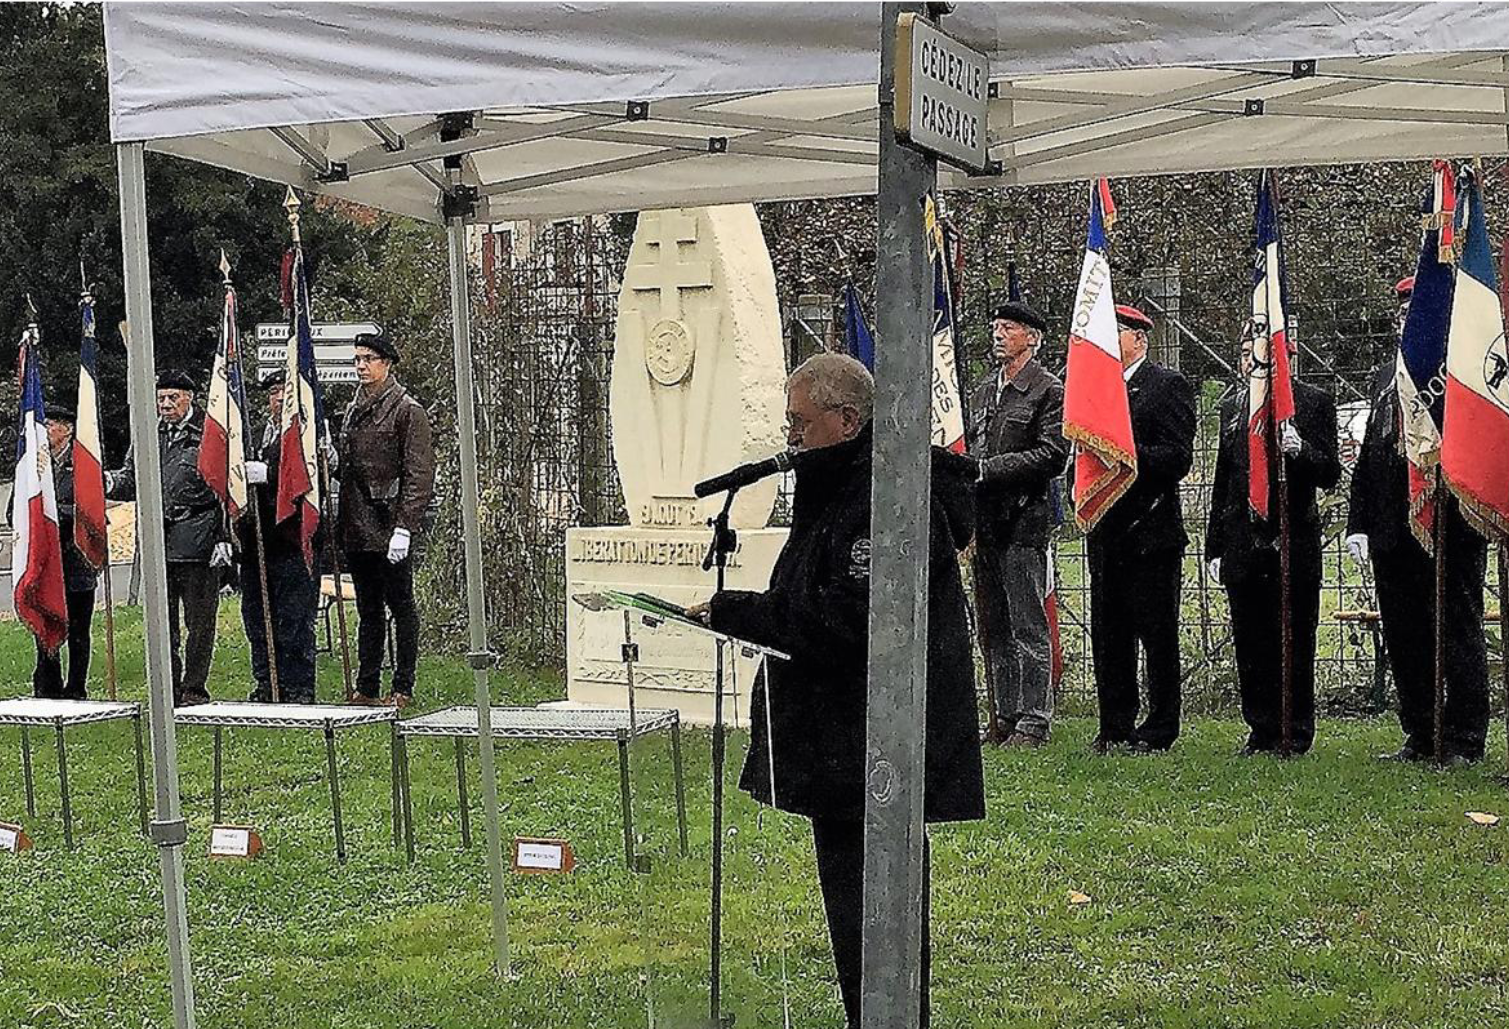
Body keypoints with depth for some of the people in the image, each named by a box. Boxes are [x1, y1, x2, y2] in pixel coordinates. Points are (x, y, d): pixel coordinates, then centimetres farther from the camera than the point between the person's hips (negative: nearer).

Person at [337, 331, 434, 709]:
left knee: (401, 607, 1)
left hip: (390, 531, -7)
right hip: (358, 530, 7)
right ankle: (366, 688, 17)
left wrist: (404, 528, -19)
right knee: (368, 610, 12)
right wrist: (341, 527, 15)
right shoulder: (353, 411, 16)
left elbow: (419, 476, -12)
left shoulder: (408, 411, -7)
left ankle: (403, 689, 6)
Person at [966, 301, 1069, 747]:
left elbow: (1053, 455, -13)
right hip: (986, 523, 8)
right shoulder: (982, 393, 19)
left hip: (1025, 522, -8)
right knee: (993, 629, 10)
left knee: (1028, 626, -6)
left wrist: (989, 468, -16)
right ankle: (1006, 719, 16)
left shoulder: (1049, 391, -5)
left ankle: (1034, 723, -2)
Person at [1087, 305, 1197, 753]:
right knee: (1108, 634, 9)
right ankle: (1116, 727, 16)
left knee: (1157, 633, 0)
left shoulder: (1168, 385, -4)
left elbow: (1179, 457, -11)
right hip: (1105, 532, 7)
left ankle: (1161, 728, 7)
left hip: (1152, 531, -6)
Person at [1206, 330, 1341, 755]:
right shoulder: (1233, 406, 14)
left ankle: (1295, 734, 9)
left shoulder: (1313, 402, 0)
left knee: (1294, 643, 1)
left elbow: (1330, 474, -4)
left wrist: (1300, 450, -24)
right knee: (1251, 643, 7)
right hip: (1243, 544, 4)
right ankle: (1263, 732, 15)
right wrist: (1215, 546, 14)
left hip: (1295, 543, -4)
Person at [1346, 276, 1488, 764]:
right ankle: (1419, 737, 20)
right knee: (1404, 637, 10)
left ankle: (1465, 741, 8)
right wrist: (1359, 523, 11)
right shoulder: (1385, 374, 16)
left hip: (1450, 528, -7)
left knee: (1459, 635, 1)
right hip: (1393, 531, 7)